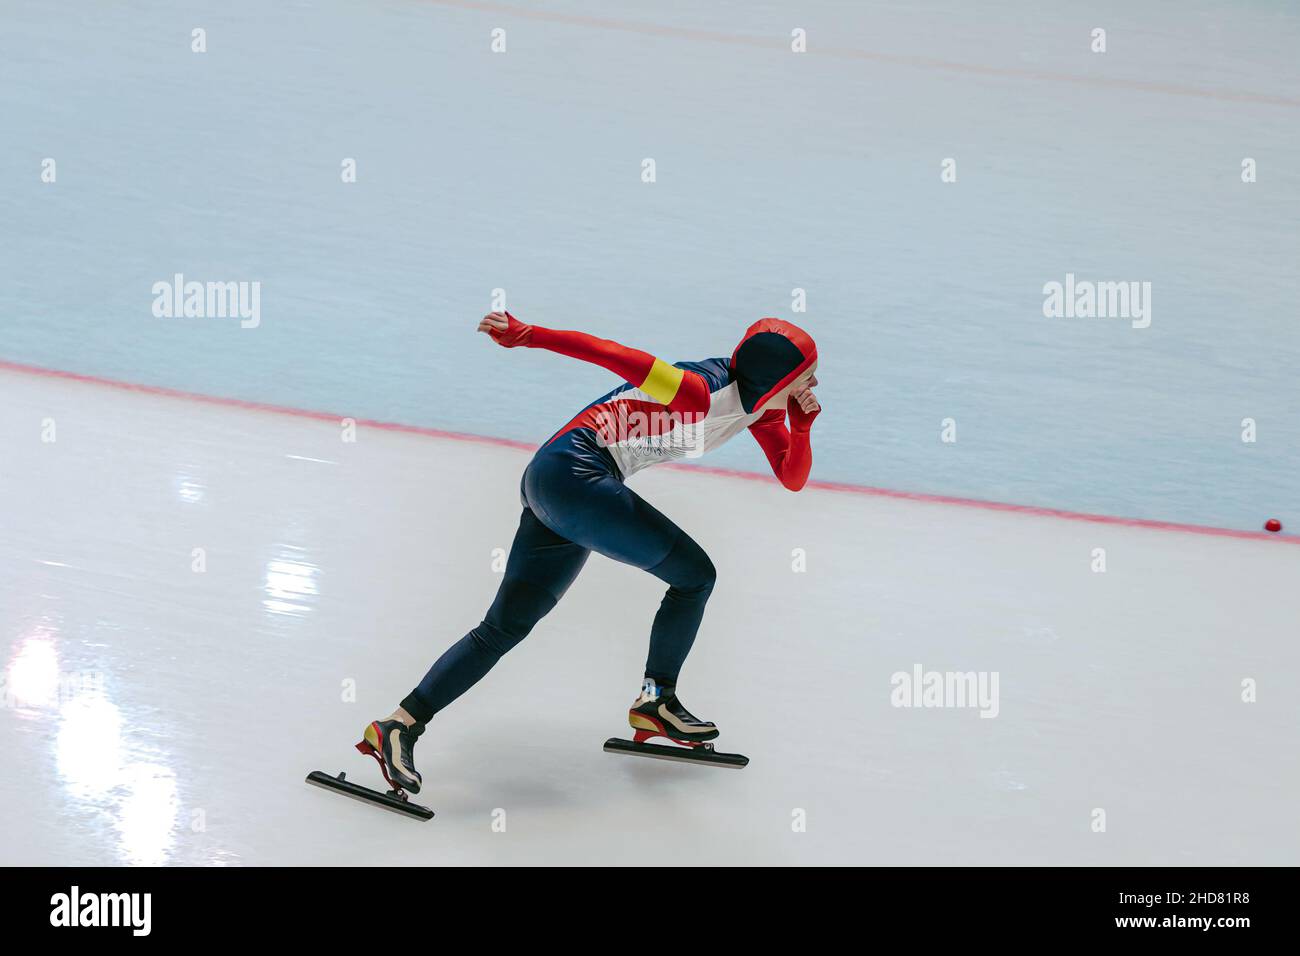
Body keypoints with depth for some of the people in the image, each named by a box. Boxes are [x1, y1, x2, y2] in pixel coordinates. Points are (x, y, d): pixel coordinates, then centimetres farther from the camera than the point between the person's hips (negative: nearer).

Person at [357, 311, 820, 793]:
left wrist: (803, 425, -8)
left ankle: (400, 726, 3)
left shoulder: (762, 406, 9)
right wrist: (523, 335, -24)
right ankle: (657, 700, 10)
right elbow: (609, 353, -21)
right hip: (574, 471, -9)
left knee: (504, 628, 5)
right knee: (694, 574, -3)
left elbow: (793, 479, 10)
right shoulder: (700, 392, -18)